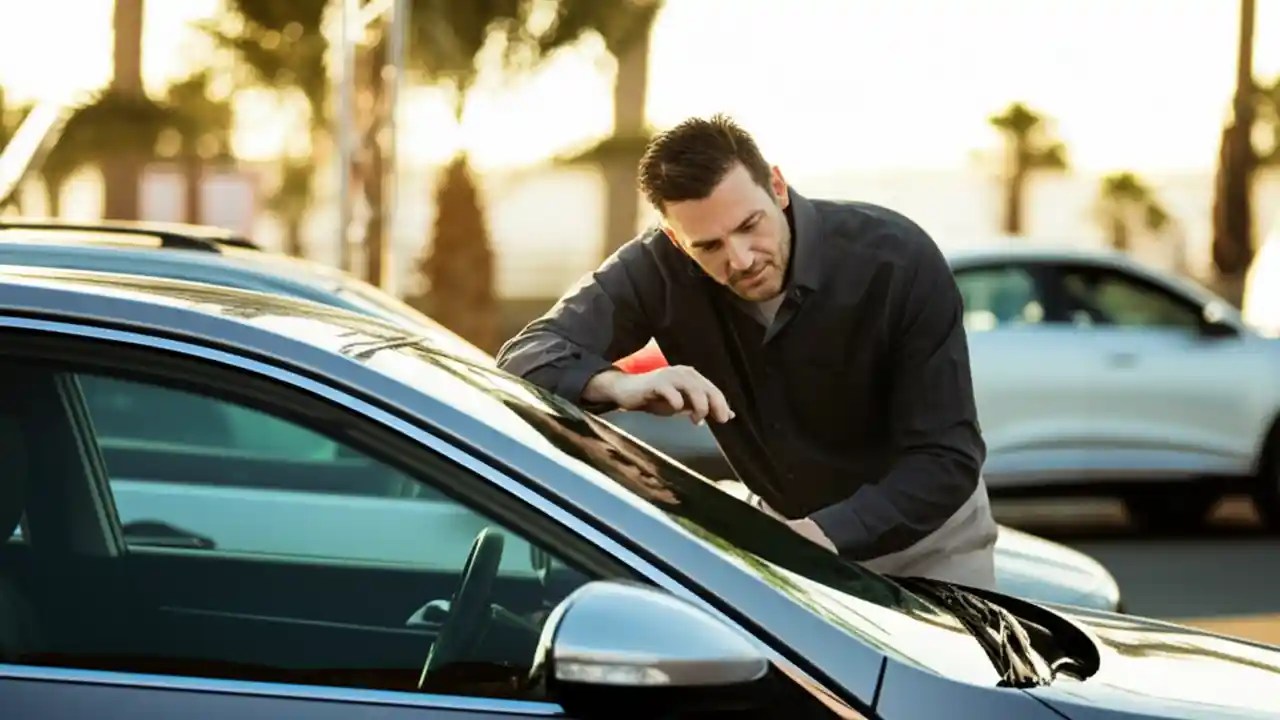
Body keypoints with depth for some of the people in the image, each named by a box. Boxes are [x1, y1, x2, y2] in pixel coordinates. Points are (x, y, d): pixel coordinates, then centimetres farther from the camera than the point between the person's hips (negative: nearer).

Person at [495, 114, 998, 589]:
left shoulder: (898, 260, -28)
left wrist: (829, 534, -44)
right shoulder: (661, 269, -22)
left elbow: (949, 457, -28)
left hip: (926, 535, -1)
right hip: (783, 528, 2)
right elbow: (526, 355, -26)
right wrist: (618, 385, -48)